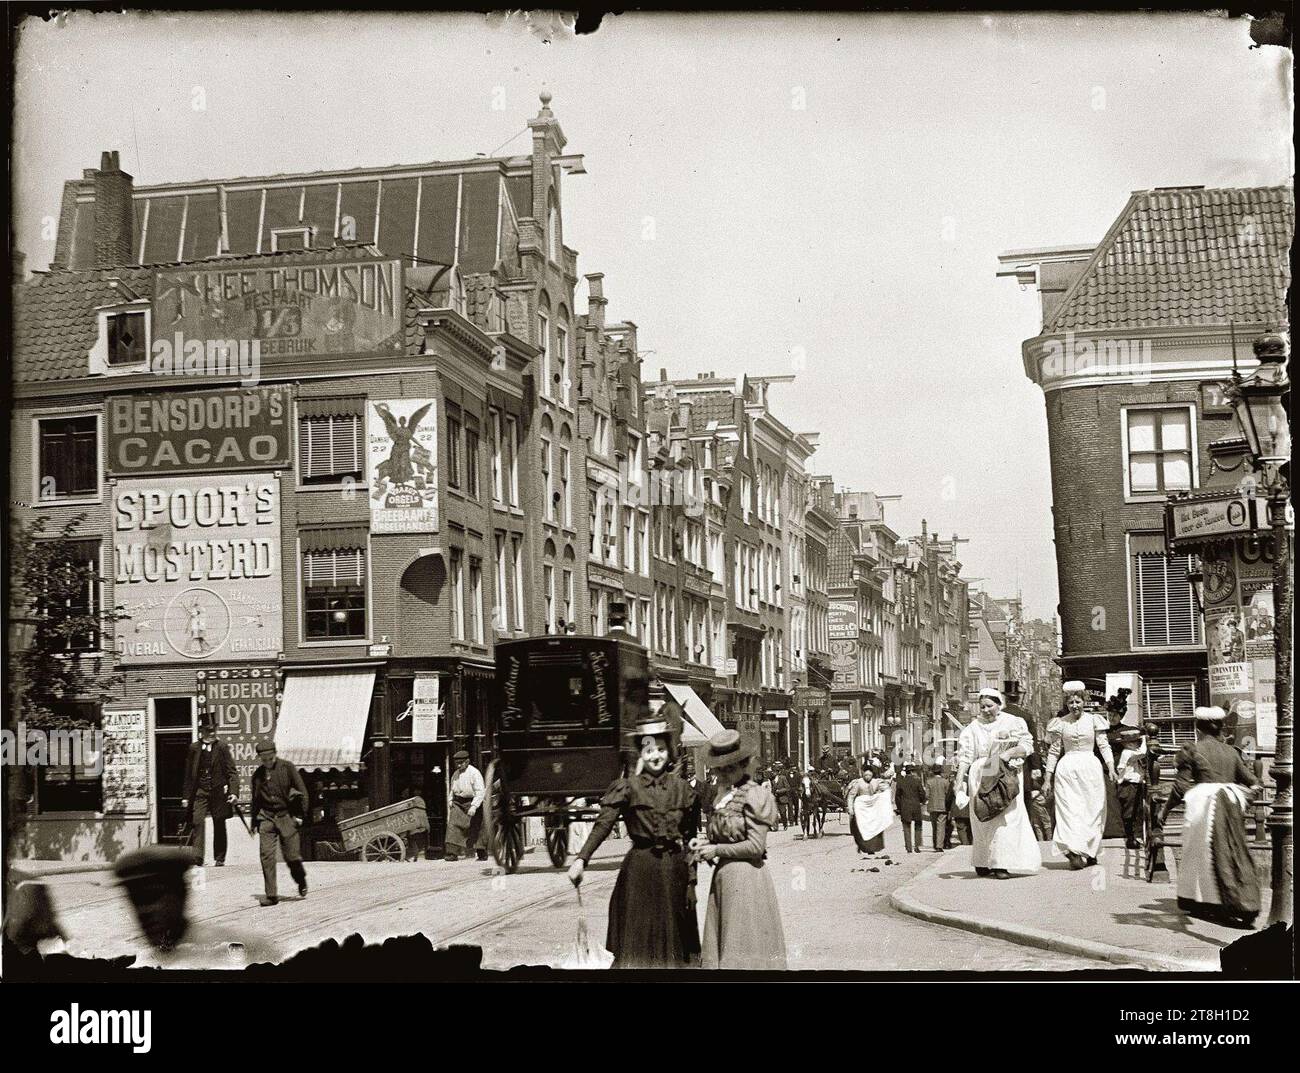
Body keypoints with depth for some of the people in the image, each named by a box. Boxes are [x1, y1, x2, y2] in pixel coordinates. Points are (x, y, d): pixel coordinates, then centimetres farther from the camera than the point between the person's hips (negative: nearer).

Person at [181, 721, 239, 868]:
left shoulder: (222, 748, 1)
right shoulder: (194, 749, 6)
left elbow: (232, 772, 0)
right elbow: (188, 775, 10)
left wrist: (234, 792, -12)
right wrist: (186, 796, 7)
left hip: (218, 791, 0)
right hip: (199, 792, 0)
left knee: (219, 826, 7)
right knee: (198, 822, -14)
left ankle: (219, 858, 18)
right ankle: (197, 856, -17)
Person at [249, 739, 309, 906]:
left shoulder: (287, 767, -3)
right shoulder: (258, 775, 7)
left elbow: (302, 791, -1)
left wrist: (300, 815, -4)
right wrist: (253, 820, 15)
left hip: (286, 816, -2)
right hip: (266, 817, 3)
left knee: (291, 855, -3)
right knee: (266, 855, -9)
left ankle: (301, 882, 28)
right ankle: (271, 895, -5)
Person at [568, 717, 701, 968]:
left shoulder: (682, 788, 5)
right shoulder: (628, 787, -3)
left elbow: (690, 835, 8)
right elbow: (603, 825, -12)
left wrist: (691, 880, 5)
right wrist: (582, 859, -24)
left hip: (674, 869, 3)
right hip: (639, 870, -3)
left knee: (673, 944, 10)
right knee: (636, 943, 0)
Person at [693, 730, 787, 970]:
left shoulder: (754, 796, -11)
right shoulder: (725, 796, 13)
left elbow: (756, 846, -16)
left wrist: (717, 850, -12)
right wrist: (706, 843, 3)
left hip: (745, 877, -8)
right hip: (724, 875, 8)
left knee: (743, 945, -5)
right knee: (723, 943, 9)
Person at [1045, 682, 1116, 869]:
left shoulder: (1093, 720, 4)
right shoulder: (1061, 723, 5)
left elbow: (1104, 745, 2)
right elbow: (1053, 751, 10)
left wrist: (1111, 767, -12)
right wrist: (1047, 778, 8)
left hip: (1090, 769, 1)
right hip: (1067, 768, -1)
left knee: (1092, 810, 1)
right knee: (1069, 810, -9)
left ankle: (1090, 852, 6)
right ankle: (1075, 852, -17)